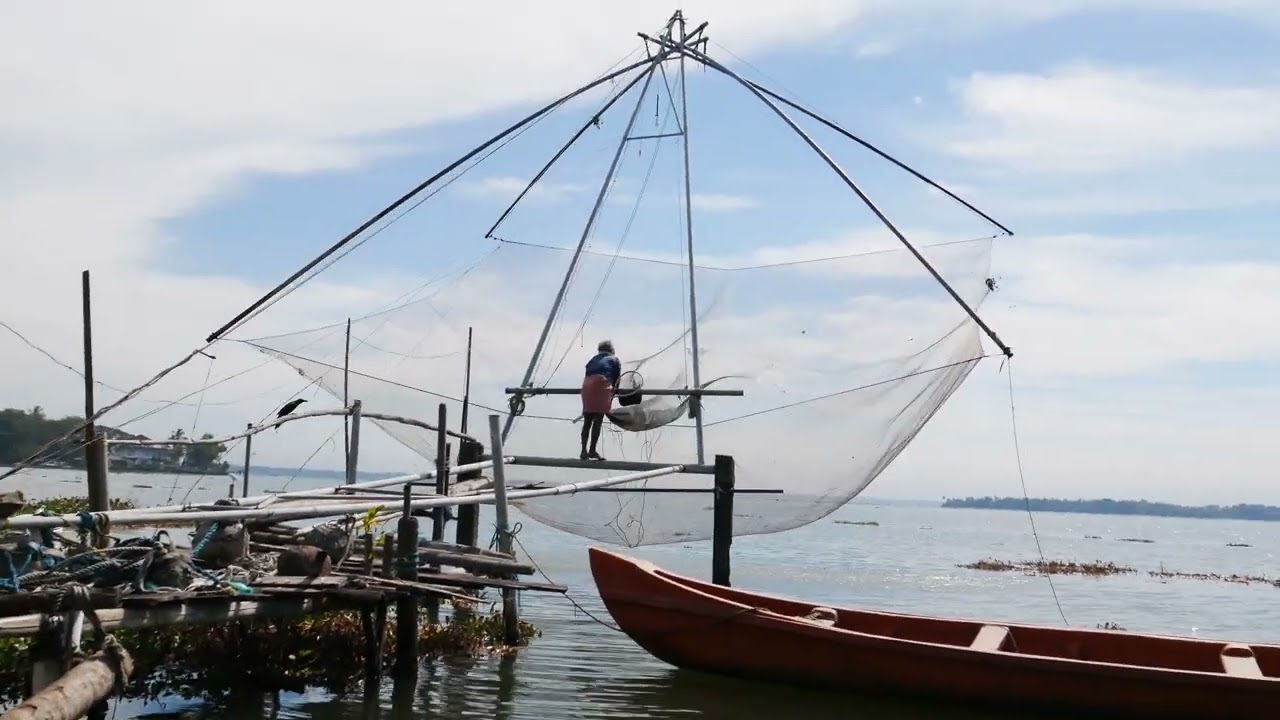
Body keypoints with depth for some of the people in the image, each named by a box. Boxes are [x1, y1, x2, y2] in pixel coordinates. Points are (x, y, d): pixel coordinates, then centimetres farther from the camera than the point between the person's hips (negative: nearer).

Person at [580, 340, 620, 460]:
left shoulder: (593, 360, 33)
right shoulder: (614, 360, 22)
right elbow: (617, 378, 14)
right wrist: (614, 390, 30)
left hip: (586, 384, 4)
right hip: (601, 383, -4)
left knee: (587, 421, 7)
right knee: (598, 420, -6)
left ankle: (584, 451, 3)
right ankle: (592, 450, -13)